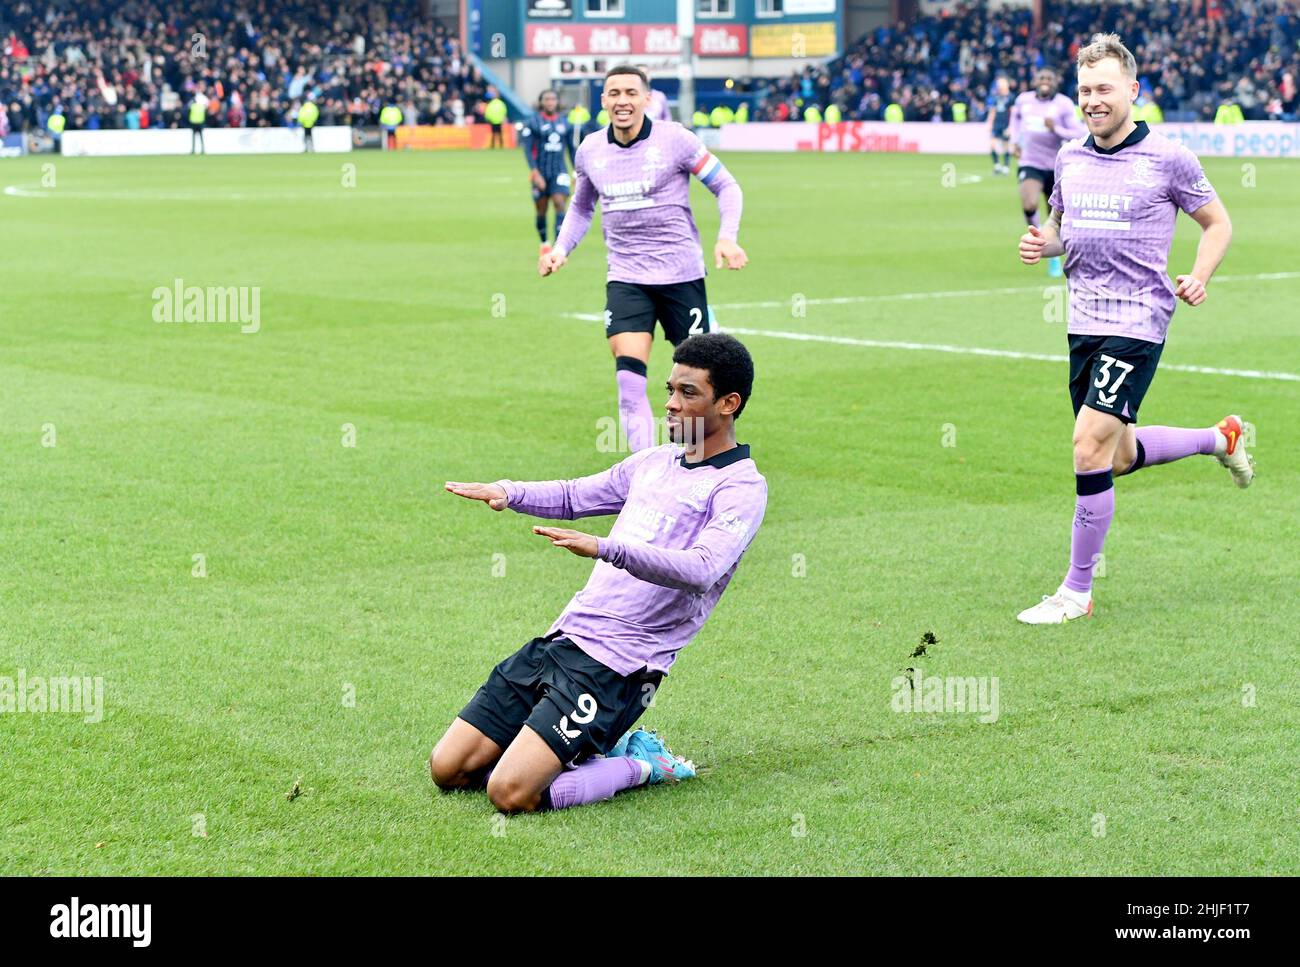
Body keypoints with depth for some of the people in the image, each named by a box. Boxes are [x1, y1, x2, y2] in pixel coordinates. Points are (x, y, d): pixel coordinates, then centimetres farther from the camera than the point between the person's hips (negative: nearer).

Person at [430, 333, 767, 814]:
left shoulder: (741, 487, -8)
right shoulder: (654, 461, 16)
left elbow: (701, 570, -24)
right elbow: (574, 495, 29)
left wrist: (605, 548, -37)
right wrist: (509, 492, 8)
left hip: (618, 664, -8)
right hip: (562, 637, 8)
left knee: (512, 795, -22)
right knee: (448, 769, 3)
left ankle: (641, 766, 1)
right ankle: (596, 749, 17)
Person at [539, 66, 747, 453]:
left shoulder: (674, 139, -8)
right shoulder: (589, 150, 4)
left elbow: (726, 187, 0)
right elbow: (581, 206, 22)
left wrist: (727, 238, -16)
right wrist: (561, 248, 7)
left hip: (681, 275, -2)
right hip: (625, 279, 2)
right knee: (629, 380, -14)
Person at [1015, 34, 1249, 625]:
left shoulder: (1168, 159, -6)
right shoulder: (1069, 159, 8)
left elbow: (1217, 223, 5)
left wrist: (1199, 277, -12)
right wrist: (1043, 244, -1)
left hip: (1137, 320, -7)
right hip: (1084, 321, 7)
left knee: (1090, 447, -15)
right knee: (1119, 457, 15)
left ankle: (1077, 591, -3)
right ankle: (1221, 438, 43)